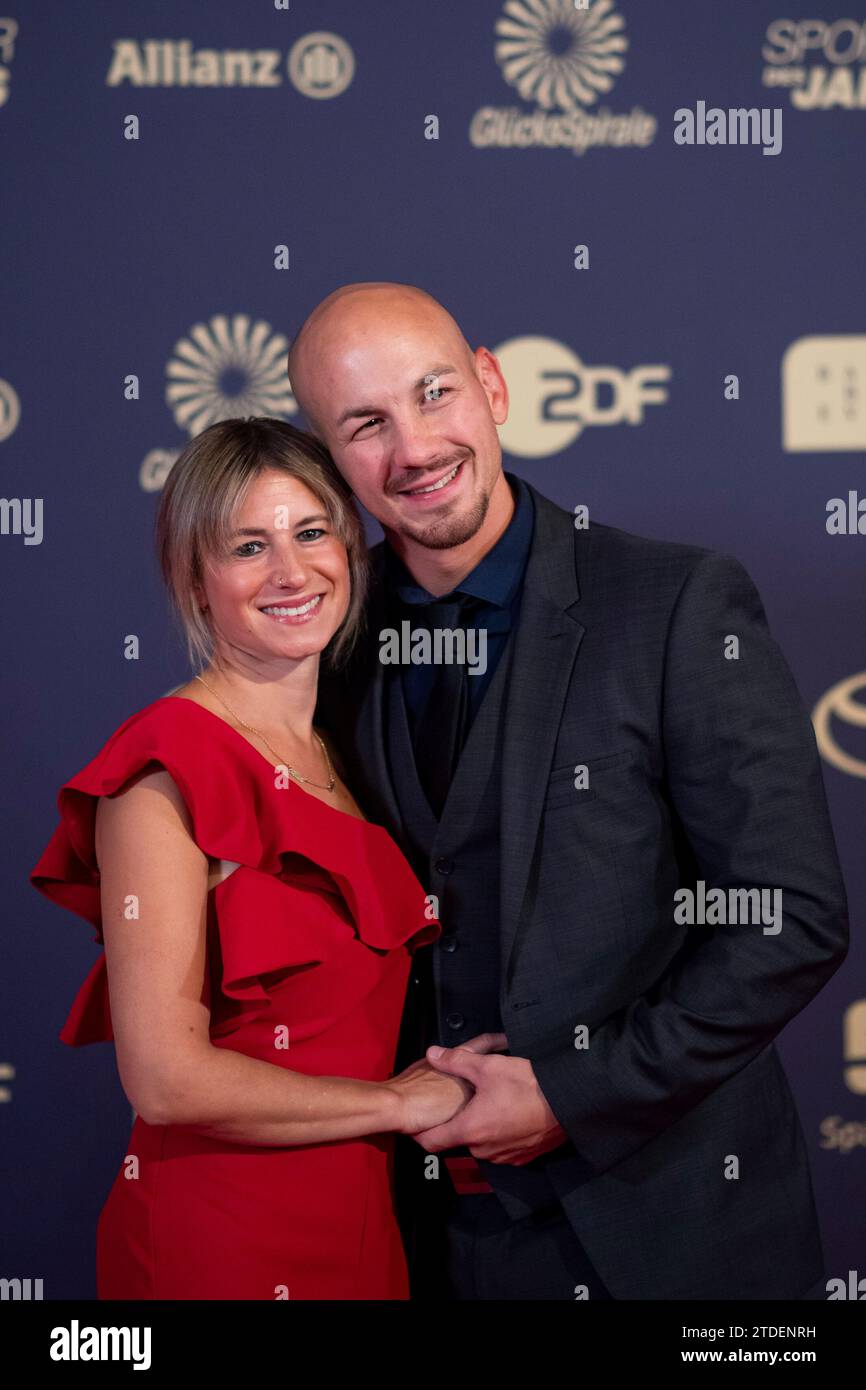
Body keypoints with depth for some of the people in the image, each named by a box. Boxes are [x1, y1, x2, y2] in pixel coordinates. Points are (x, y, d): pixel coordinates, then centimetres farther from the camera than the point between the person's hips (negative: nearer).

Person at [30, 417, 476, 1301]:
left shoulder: (343, 753, 8)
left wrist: (469, 1095, 2)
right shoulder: (166, 769, -15)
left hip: (363, 1226, 7)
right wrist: (400, 1103, -10)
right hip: (225, 1237, -7)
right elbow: (167, 1078, -20)